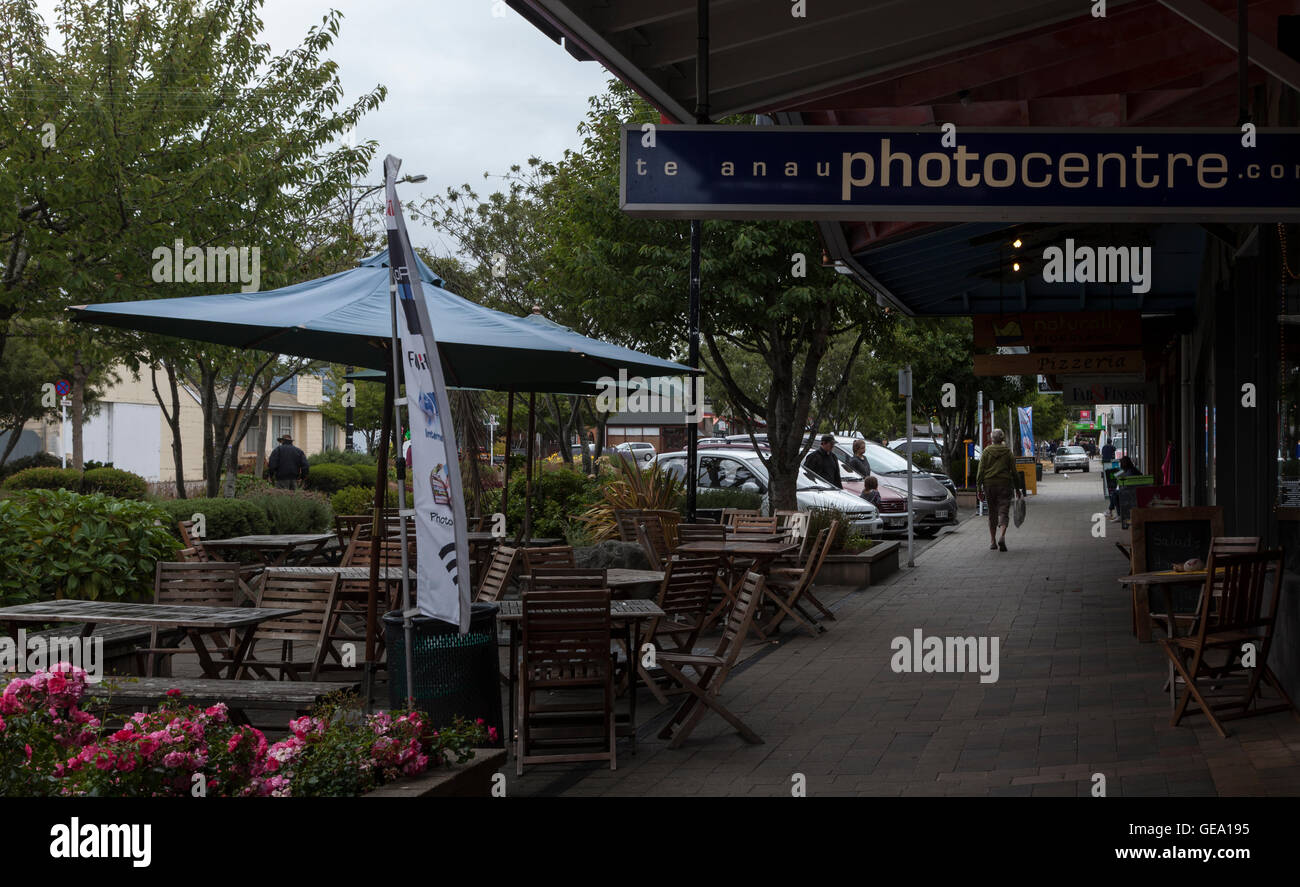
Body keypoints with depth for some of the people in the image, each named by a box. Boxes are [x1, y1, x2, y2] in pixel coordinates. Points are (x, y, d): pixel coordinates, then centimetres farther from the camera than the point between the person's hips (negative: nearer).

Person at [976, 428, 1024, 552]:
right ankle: (1002, 537, -23)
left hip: (989, 484, 1)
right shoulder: (1008, 453, 2)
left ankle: (992, 541, 16)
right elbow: (1014, 472, 4)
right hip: (1005, 484, -1)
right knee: (1004, 512, -1)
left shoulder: (986, 452, 1)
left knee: (992, 513, 12)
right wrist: (1017, 488, 11)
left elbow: (981, 471, -2)